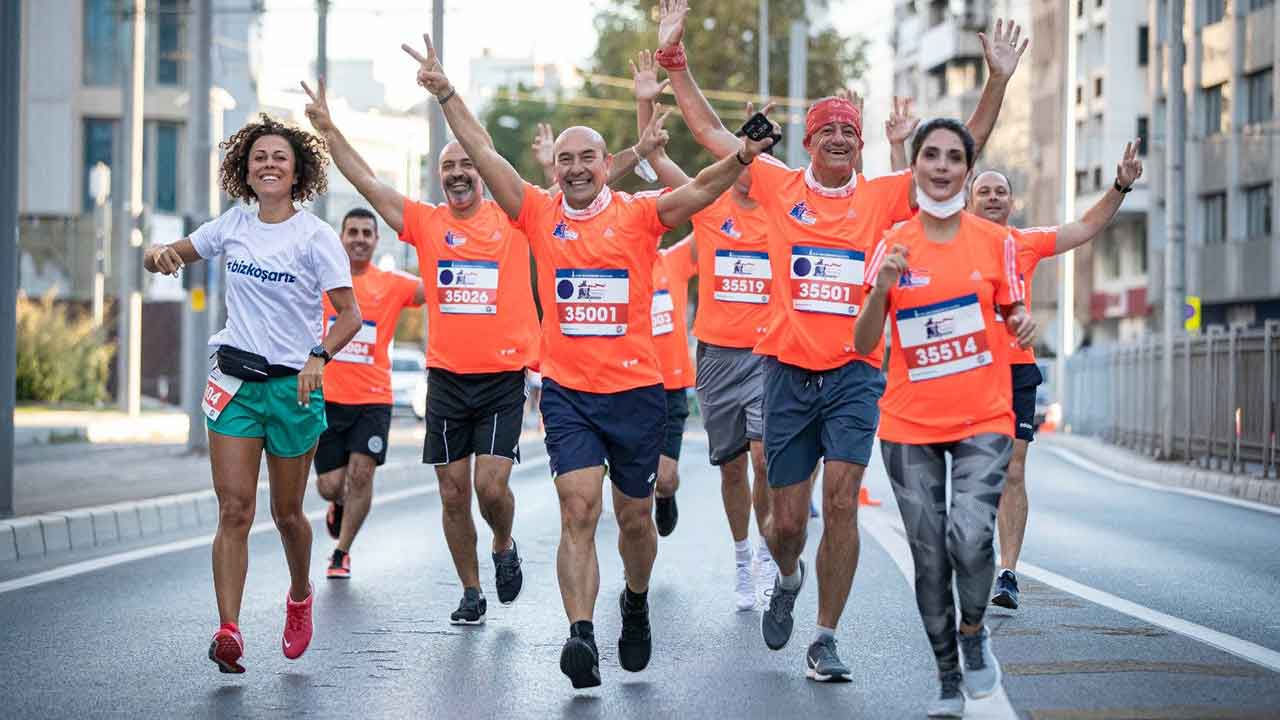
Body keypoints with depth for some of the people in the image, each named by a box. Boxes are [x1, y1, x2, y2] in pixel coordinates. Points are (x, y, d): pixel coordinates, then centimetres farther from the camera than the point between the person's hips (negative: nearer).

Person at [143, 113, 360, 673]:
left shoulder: (316, 236, -8)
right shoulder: (233, 225, 6)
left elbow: (349, 314, -12)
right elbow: (167, 257, 15)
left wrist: (318, 356, -30)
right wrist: (160, 255, -10)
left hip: (293, 384, -3)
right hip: (235, 380, 3)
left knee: (286, 512, 9)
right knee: (234, 509, -8)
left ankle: (300, 596, 38)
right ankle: (228, 631, -14)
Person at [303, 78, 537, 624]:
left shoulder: (509, 219, 0)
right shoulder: (426, 223, 5)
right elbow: (366, 181, 2)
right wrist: (328, 130, -7)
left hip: (503, 378, -2)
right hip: (445, 379, 3)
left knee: (491, 484, -11)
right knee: (454, 493, 5)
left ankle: (504, 548, 20)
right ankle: (471, 592, 19)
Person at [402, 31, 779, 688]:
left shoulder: (638, 214, -2)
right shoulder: (539, 214, 3)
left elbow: (701, 189, -17)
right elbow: (482, 153, -2)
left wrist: (742, 156, -35)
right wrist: (445, 94, -10)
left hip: (636, 391, 0)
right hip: (567, 392, 0)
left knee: (634, 518, 13)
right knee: (578, 512, -13)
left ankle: (636, 603, 40)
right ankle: (581, 636, -19)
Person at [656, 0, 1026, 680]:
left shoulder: (882, 197, 6)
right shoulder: (780, 187, 5)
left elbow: (964, 148, 4)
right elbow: (707, 128, 6)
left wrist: (998, 80, -4)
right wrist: (674, 58, 0)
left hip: (854, 372, 0)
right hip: (789, 369, 0)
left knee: (842, 499, -13)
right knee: (786, 521, 5)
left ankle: (825, 640, -2)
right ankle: (787, 577, 41)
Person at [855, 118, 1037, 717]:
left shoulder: (994, 241, 2)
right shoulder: (893, 245, 3)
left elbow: (1011, 317, 11)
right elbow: (864, 343, 0)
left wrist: (1023, 325, -13)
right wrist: (882, 287, -17)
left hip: (983, 419, -1)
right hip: (910, 425, 1)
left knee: (970, 534, -22)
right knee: (929, 556, 2)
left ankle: (974, 631, 7)